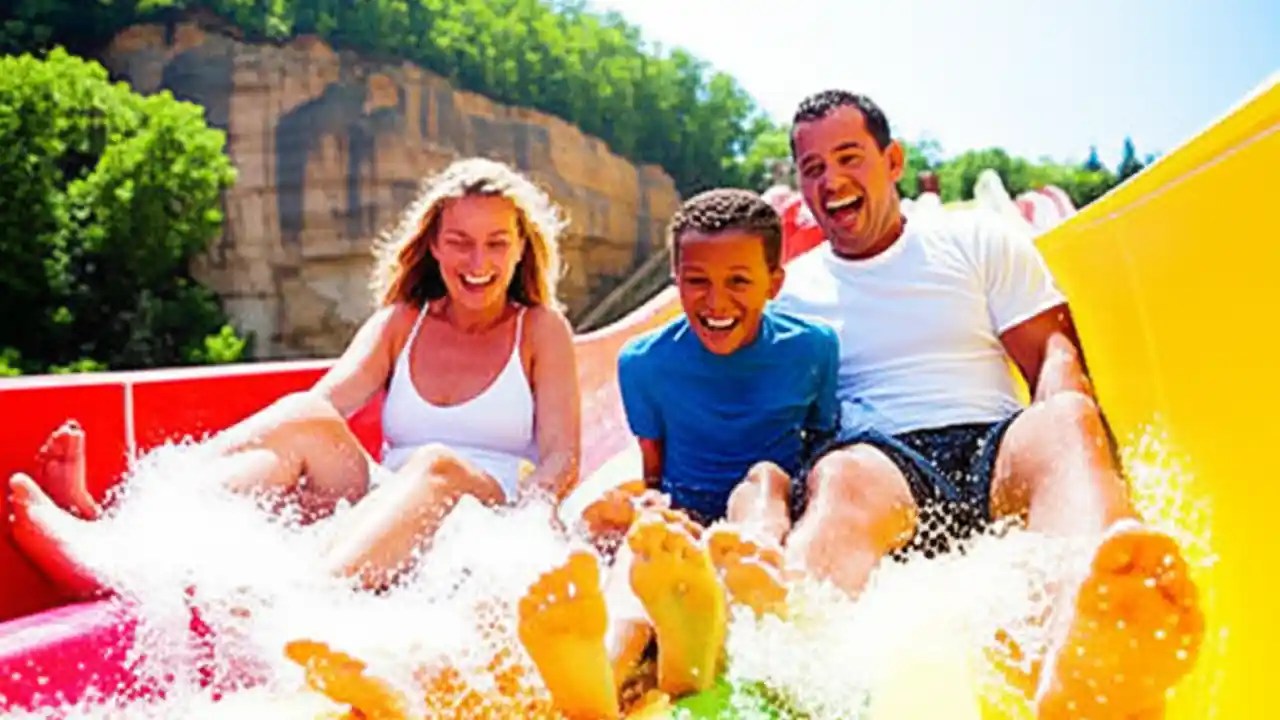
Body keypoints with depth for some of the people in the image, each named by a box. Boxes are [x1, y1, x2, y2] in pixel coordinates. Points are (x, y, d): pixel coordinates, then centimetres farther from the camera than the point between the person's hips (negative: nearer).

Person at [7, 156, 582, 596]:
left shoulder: (542, 331, 10)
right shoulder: (400, 323, 16)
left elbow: (561, 459, 0)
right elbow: (321, 402, -1)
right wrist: (201, 456, -20)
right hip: (390, 530, 3)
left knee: (437, 466, -36)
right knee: (303, 420, -23)